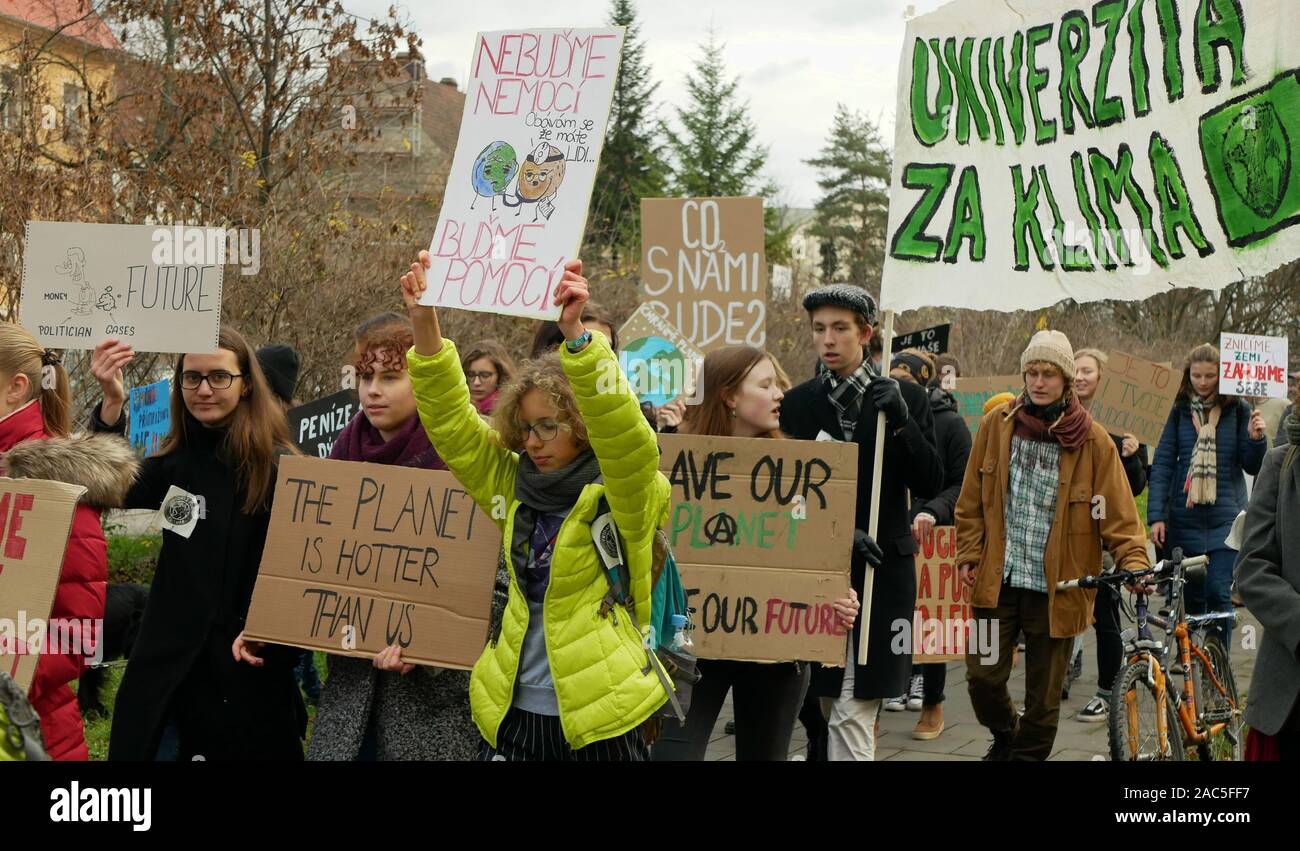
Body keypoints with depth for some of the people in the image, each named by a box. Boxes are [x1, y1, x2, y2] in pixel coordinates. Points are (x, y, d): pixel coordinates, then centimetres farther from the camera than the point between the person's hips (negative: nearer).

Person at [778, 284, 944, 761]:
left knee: (852, 715, -7)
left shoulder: (907, 399, 3)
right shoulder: (797, 404, 6)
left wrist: (901, 423, -15)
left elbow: (930, 485, -2)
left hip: (881, 569, -2)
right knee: (826, 700, 8)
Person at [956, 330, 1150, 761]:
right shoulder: (996, 424, 1)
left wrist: (1135, 563, -18)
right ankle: (1004, 737, 34)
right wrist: (969, 555, 4)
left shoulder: (1092, 441, -4)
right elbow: (972, 499, 8)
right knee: (983, 677, 2)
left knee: (1043, 697, 6)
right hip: (997, 579, 2)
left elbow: (1118, 512, -5)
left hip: (1055, 587, -1)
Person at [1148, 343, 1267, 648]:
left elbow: (1252, 466, 3)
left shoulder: (1237, 410, 1)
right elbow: (1162, 463, 2)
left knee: (1218, 592, -13)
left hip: (1226, 519, -2)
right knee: (1191, 598, 8)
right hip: (1185, 519, 2)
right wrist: (1156, 515, -7)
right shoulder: (1181, 410, 5)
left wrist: (1256, 438, -18)